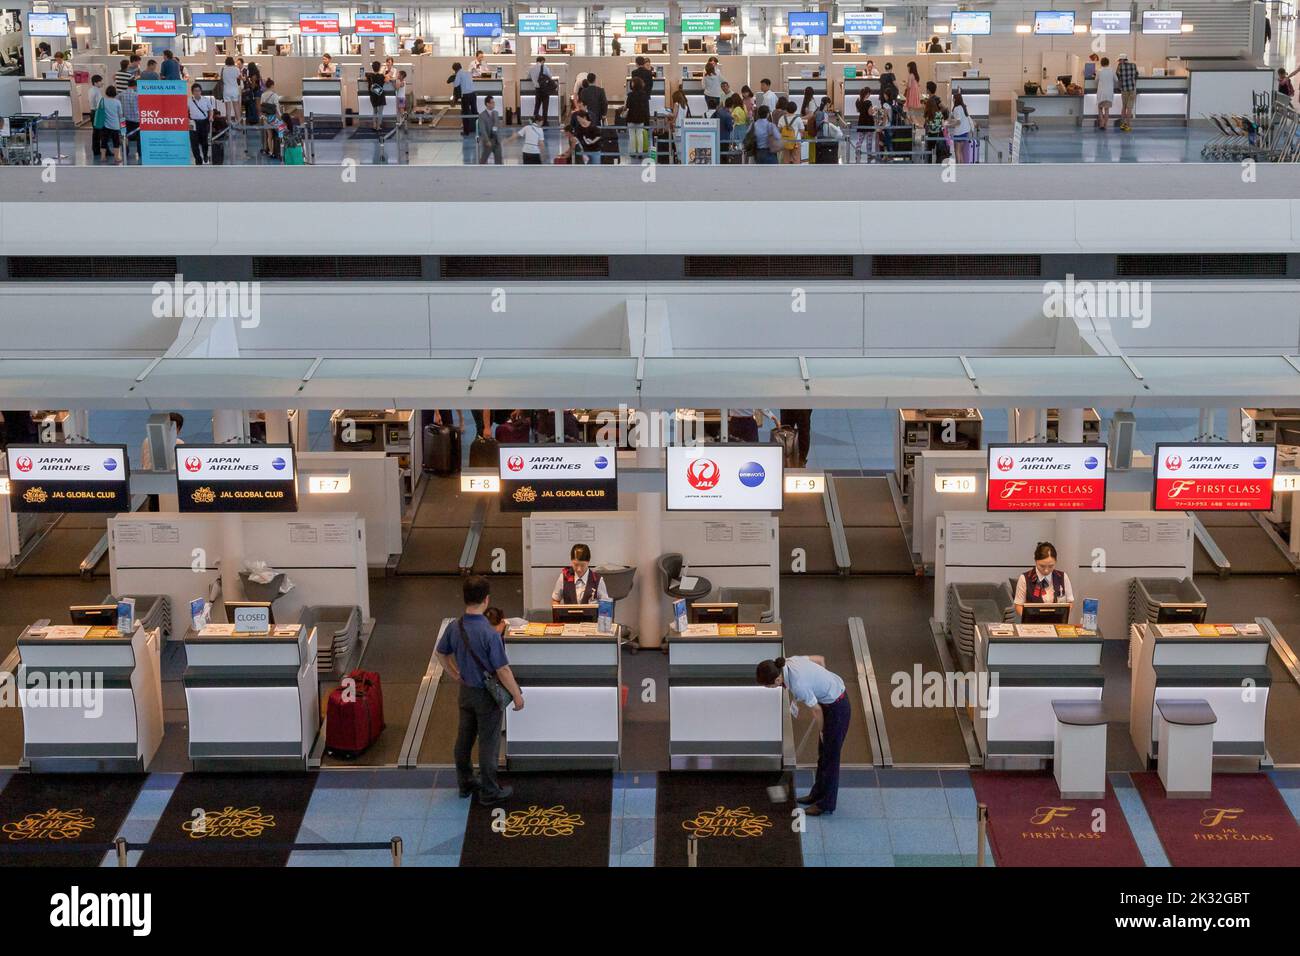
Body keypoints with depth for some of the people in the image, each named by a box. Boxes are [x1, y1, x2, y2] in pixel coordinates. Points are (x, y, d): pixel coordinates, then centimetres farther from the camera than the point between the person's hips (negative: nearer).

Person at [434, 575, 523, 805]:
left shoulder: (454, 627, -8)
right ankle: (489, 792, 17)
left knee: (464, 739, 19)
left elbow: (440, 653, 8)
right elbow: (503, 670, -24)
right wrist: (517, 695, -11)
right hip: (487, 696, -6)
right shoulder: (489, 633, -29)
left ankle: (465, 783, 34)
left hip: (465, 691, 6)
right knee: (488, 743, 7)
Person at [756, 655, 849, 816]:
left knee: (830, 756, 5)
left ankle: (826, 804, 18)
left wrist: (822, 731, 2)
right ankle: (818, 794, 36)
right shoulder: (790, 661, -11)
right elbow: (820, 659, 5)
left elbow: (817, 711, -17)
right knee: (822, 753, 21)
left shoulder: (798, 685, -32)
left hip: (837, 707, -9)